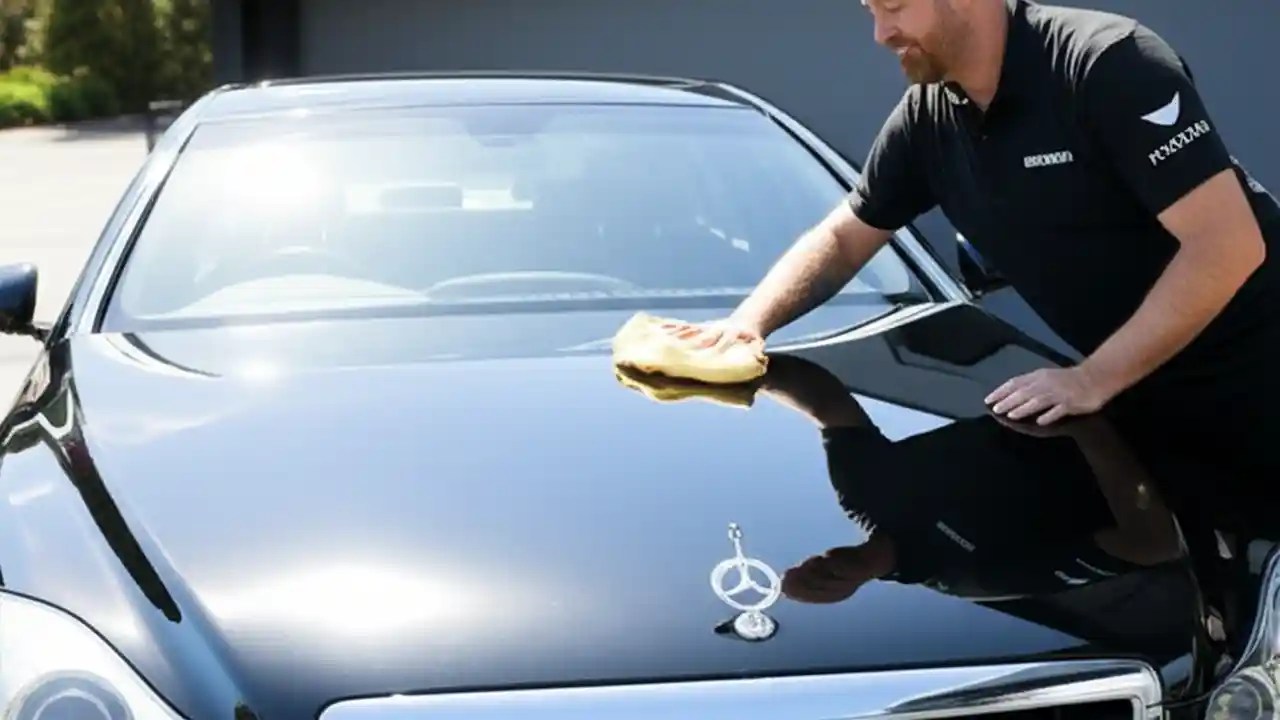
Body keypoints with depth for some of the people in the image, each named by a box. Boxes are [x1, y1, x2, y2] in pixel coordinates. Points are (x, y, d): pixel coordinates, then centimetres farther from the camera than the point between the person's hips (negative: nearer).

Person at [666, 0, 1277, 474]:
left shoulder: (1107, 63, -23)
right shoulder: (926, 117, 0)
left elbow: (1229, 245, -28)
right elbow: (842, 238, 12)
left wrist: (1096, 377, -26)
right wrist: (749, 320, -7)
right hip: (1141, 391, 6)